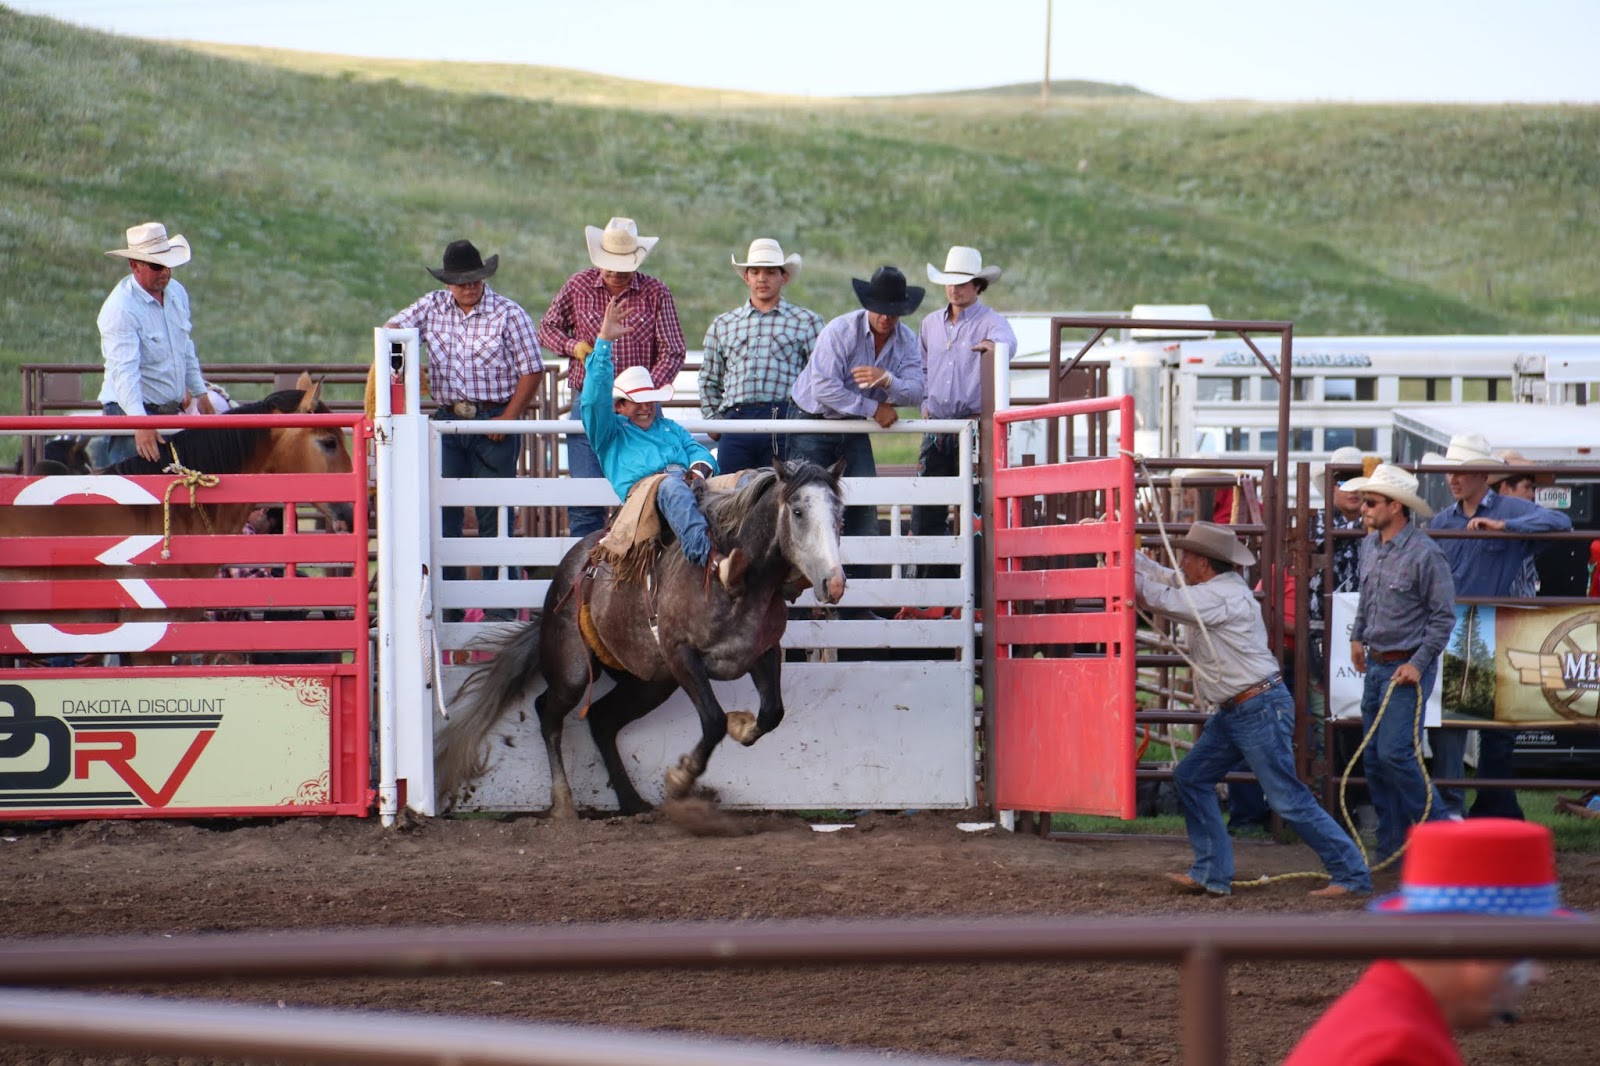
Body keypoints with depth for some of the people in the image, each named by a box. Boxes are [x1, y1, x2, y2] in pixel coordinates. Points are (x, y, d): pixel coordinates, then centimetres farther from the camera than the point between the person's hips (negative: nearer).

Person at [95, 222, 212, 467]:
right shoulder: (120, 308, -18)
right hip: (130, 410, -7)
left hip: (171, 409, 7)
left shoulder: (177, 293, 7)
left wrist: (200, 393, 26)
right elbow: (124, 371, -28)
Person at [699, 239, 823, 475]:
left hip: (786, 420, -3)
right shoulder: (723, 325, 20)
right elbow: (709, 381, 25)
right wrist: (714, 419, 12)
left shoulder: (807, 322, 11)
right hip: (736, 420, 3)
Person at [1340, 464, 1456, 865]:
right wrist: (1358, 636, 23)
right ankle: (1391, 844, 17)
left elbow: (1444, 616, -13)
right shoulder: (1370, 546, 6)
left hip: (1407, 668, -8)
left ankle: (1437, 824, 2)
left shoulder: (1425, 554, -17)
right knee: (1373, 757, 9)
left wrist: (1418, 664, -17)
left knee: (1394, 753, -14)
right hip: (1375, 664, 8)